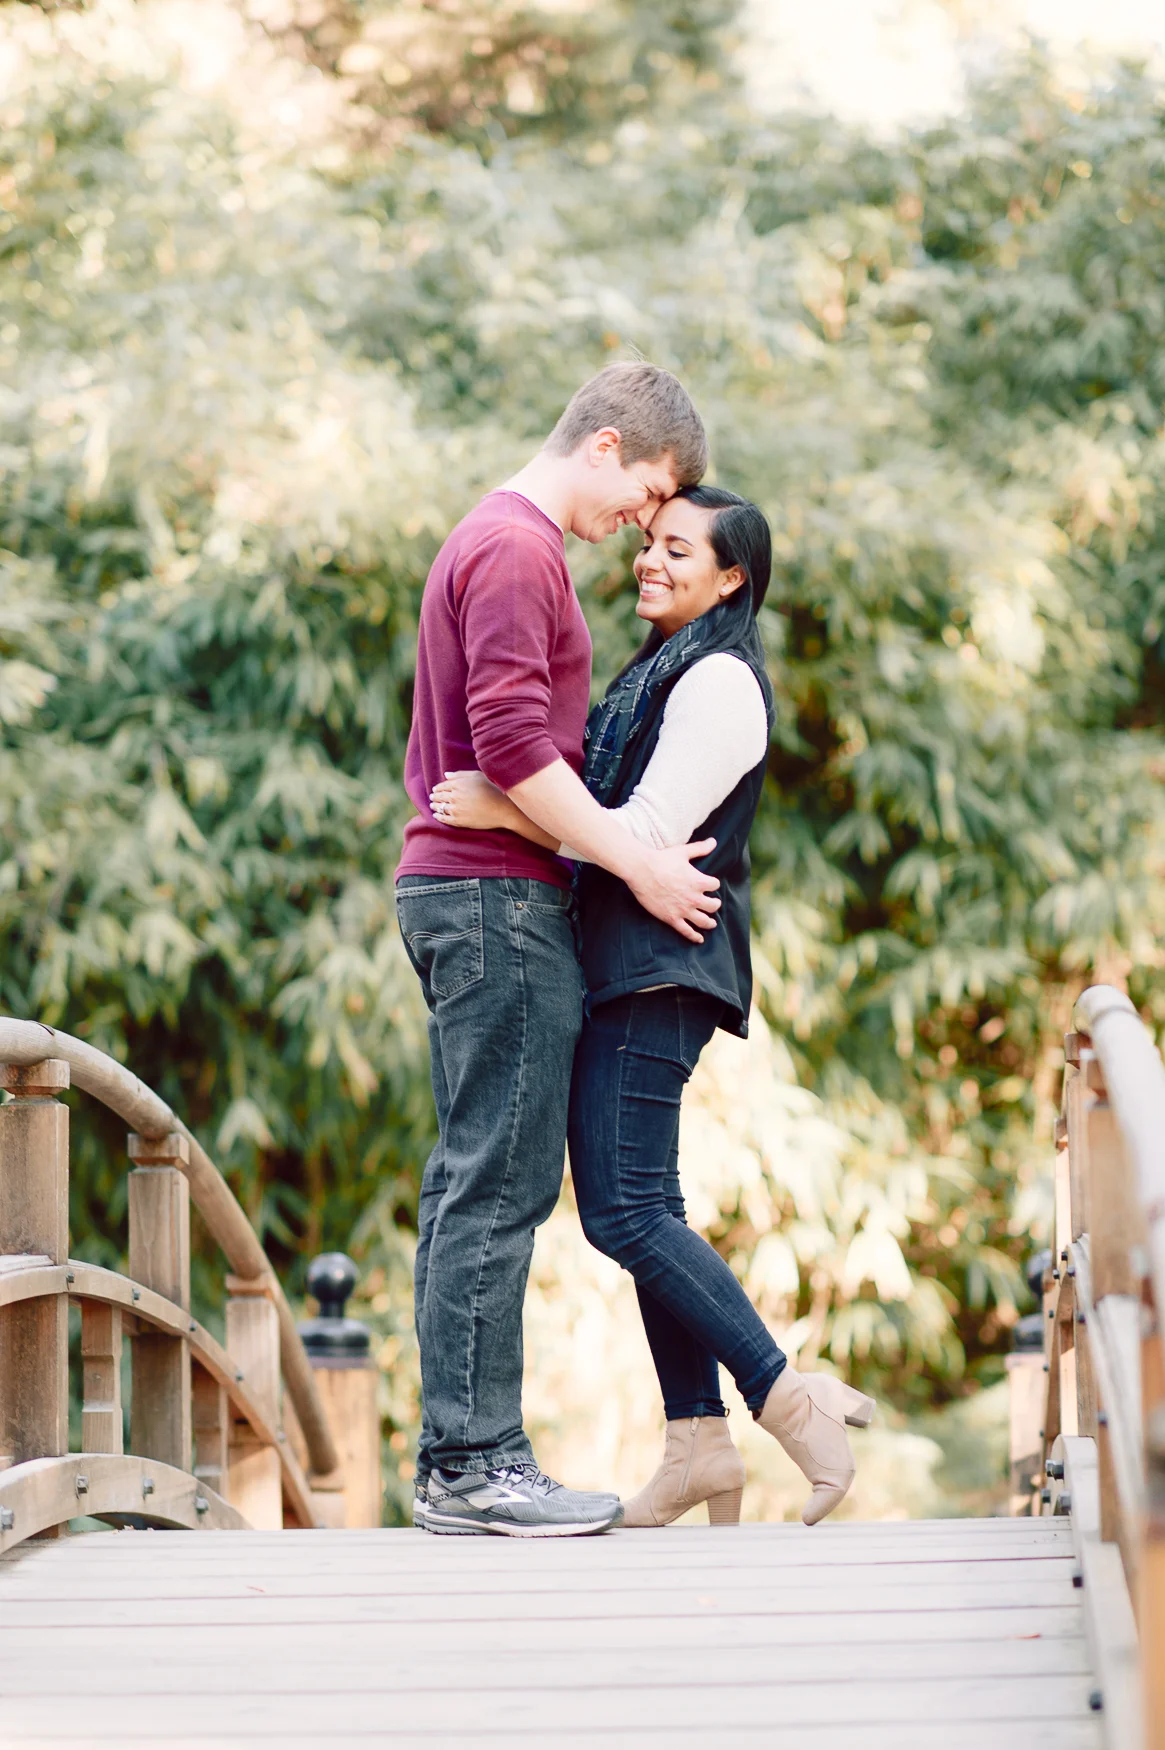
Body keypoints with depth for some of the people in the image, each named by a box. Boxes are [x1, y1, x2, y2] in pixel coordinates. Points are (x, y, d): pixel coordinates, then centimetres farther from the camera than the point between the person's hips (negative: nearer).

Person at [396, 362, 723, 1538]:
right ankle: (475, 1461, -9)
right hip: (499, 895, -11)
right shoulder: (518, 551, -11)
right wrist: (637, 863, -15)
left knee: (471, 1180, 9)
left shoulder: (495, 542, 22)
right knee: (501, 1182, -10)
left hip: (457, 894, 11)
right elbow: (512, 748, -20)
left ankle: (456, 1461, 10)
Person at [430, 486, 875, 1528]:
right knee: (642, 1206, 8)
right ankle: (700, 1443, 10)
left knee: (625, 1210, -15)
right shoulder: (663, 670, 21)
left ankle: (789, 1400, -13)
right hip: (626, 965, 10)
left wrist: (505, 811, -20)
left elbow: (651, 831, -18)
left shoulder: (721, 679, -10)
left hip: (660, 962, -10)